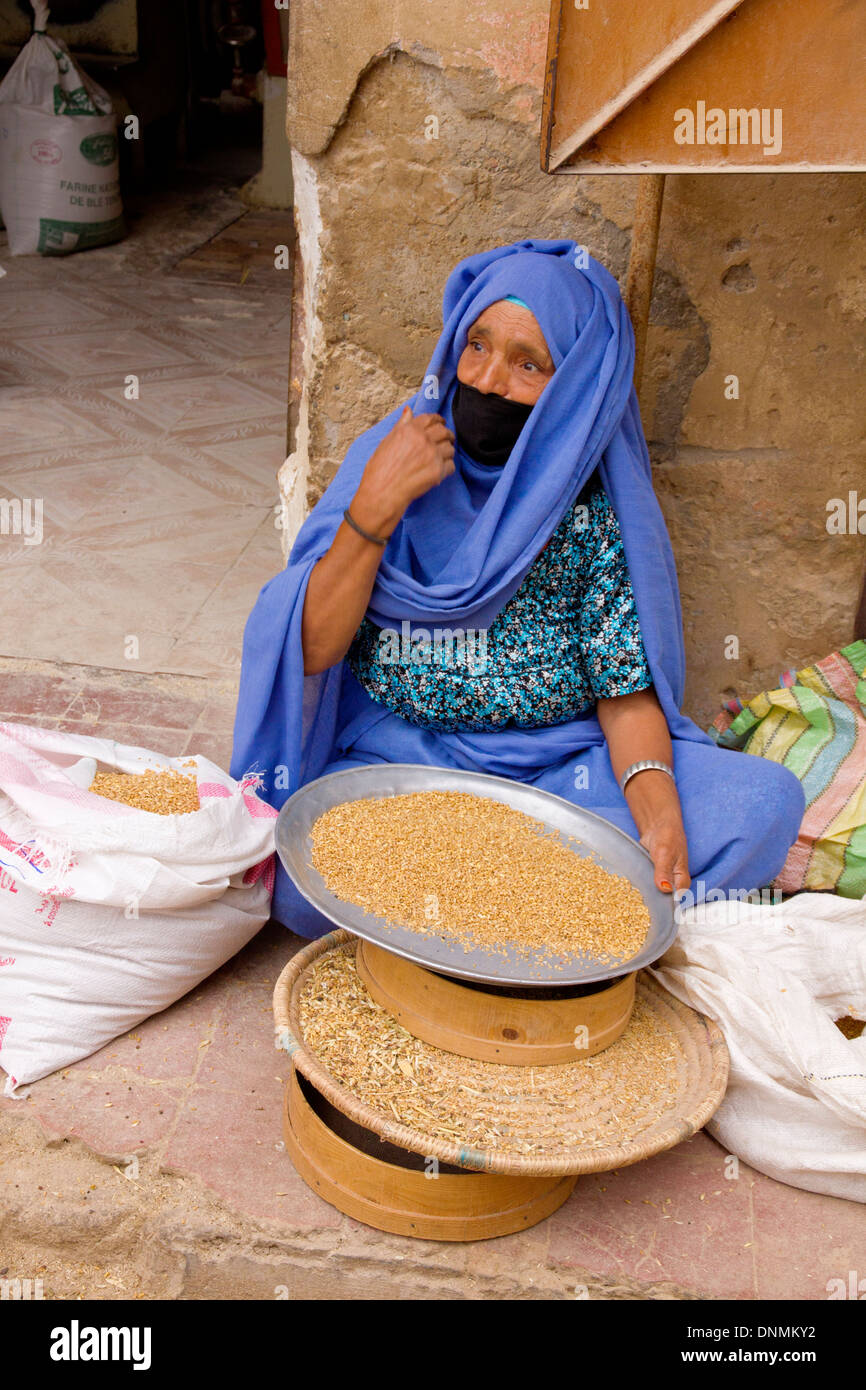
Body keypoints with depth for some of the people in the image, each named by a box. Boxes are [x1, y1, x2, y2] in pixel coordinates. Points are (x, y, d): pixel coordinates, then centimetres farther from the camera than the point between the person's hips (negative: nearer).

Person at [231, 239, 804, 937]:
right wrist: (376, 507, -20)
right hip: (392, 760, -1)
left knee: (768, 800, -19)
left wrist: (656, 809, -22)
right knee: (308, 888, -31)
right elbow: (308, 652, -7)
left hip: (564, 762, 2)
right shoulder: (388, 454, -2)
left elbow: (628, 691, -2)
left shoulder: (598, 505, -3)